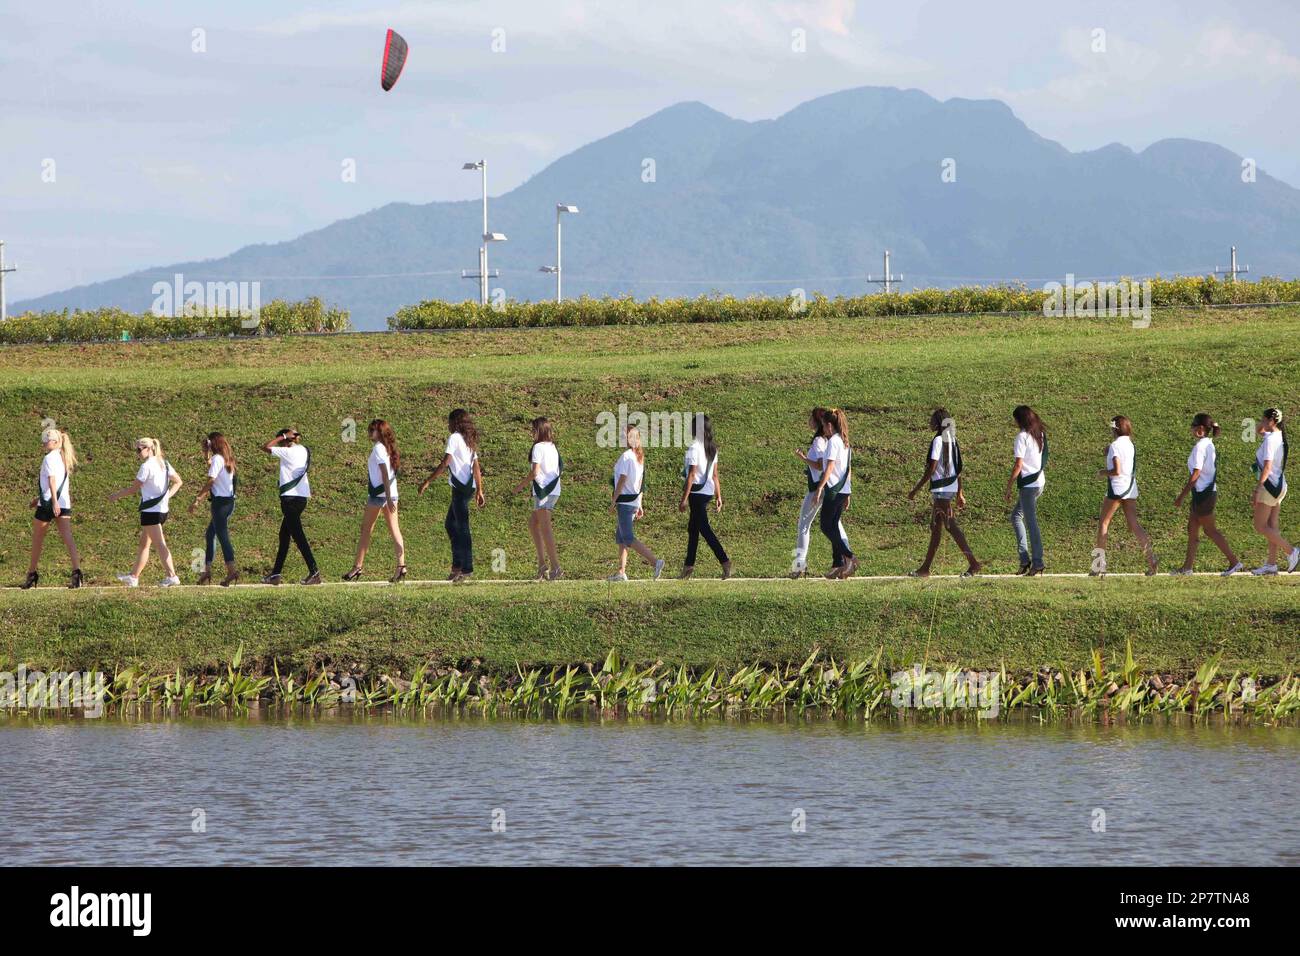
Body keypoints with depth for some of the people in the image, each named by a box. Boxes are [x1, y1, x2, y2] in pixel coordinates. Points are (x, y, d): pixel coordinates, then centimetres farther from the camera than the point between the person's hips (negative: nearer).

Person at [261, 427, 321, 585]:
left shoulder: (288, 452, -12)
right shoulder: (303, 451, 9)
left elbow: (265, 447, -9)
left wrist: (283, 437, -4)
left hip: (290, 497, -9)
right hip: (302, 497, 9)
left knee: (298, 535, -8)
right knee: (284, 535, 15)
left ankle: (314, 571, -14)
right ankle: (276, 573, 19)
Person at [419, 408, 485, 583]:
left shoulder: (454, 438, -8)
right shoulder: (469, 441, 17)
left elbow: (445, 463, -17)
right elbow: (476, 468, 17)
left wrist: (427, 481, -16)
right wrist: (479, 491, 19)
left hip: (460, 487, -9)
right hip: (470, 486, 9)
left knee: (462, 528, -7)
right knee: (450, 524, 16)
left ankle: (466, 568, -8)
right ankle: (457, 565, 14)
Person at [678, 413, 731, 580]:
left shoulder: (694, 448, -16)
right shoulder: (712, 448, 8)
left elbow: (691, 475, -18)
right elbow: (715, 475, 12)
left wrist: (684, 499, -15)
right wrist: (718, 496, 16)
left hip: (697, 491, -8)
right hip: (708, 490, 8)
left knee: (704, 529, -7)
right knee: (693, 528, 17)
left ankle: (724, 561, -17)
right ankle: (689, 564, 23)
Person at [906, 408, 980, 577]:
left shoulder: (938, 440, -14)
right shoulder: (951, 440, 12)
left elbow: (931, 469, -17)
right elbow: (958, 469, 15)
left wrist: (915, 489, -11)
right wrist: (960, 493, 20)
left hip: (941, 490, -9)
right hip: (952, 487, 9)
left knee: (950, 526, -10)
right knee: (935, 528, 13)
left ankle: (973, 563, -15)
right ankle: (925, 568, 17)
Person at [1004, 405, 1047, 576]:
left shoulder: (1022, 436, -13)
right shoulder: (1040, 434, 12)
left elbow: (1018, 465, -15)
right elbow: (1043, 460, 13)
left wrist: (1008, 488, -9)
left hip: (1028, 483, -9)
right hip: (1040, 481, 9)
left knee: (1031, 522, -5)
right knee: (1016, 516, 18)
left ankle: (1037, 562, -5)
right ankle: (1024, 558, 13)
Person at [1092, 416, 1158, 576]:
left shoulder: (1114, 446, -12)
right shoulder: (1130, 445, 12)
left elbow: (1116, 470, -20)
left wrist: (1103, 473, -2)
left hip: (1116, 488, -7)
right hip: (1131, 488, 7)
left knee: (1104, 523, 5)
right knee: (1133, 524, 3)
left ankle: (1099, 564, 5)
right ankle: (1151, 558, -13)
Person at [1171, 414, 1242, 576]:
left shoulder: (1200, 447, -18)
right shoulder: (1209, 445, 10)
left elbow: (1195, 475, -21)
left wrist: (1181, 496, -17)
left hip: (1203, 493, -10)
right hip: (1209, 490, 10)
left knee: (1210, 530, -2)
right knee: (1192, 529, 13)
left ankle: (1233, 561, 1)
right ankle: (1188, 566, 16)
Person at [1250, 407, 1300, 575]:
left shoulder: (1270, 440, -17)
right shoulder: (1279, 437, 11)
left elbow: (1267, 467, -24)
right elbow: (1258, 432, 31)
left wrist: (1257, 491, -25)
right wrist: (1263, 424, 11)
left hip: (1269, 485, -9)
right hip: (1280, 486, 9)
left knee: (1261, 527, -5)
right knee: (1271, 527, 9)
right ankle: (1271, 564, 9)